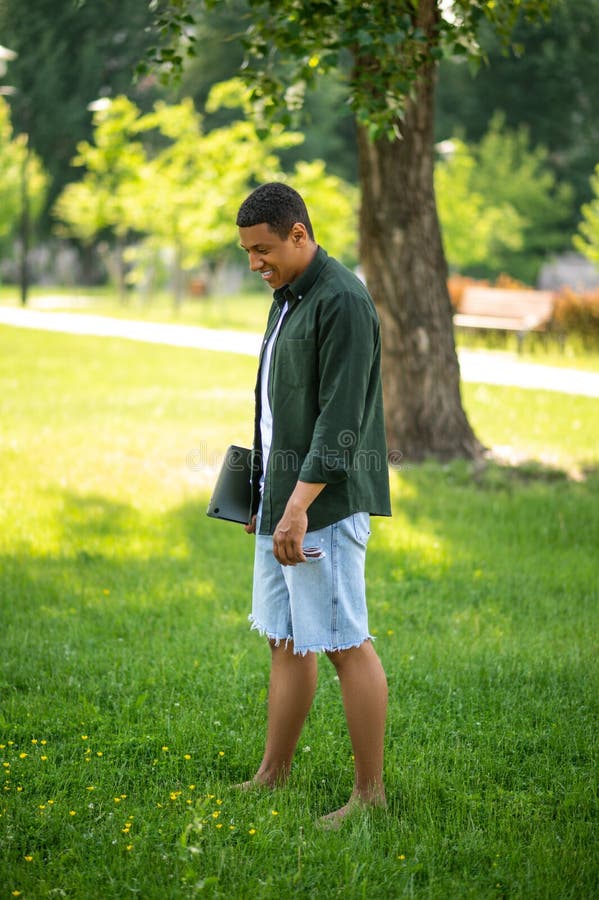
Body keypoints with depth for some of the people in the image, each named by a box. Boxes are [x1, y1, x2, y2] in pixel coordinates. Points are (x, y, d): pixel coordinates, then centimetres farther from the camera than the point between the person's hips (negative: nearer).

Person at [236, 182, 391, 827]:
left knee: (346, 645, -4)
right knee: (286, 641, 14)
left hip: (325, 506, -10)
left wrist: (299, 505, -24)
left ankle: (370, 794, 4)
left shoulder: (342, 302, -15)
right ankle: (272, 776, 22)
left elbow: (340, 419, -21)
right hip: (282, 503, 10)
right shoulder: (288, 298, 16)